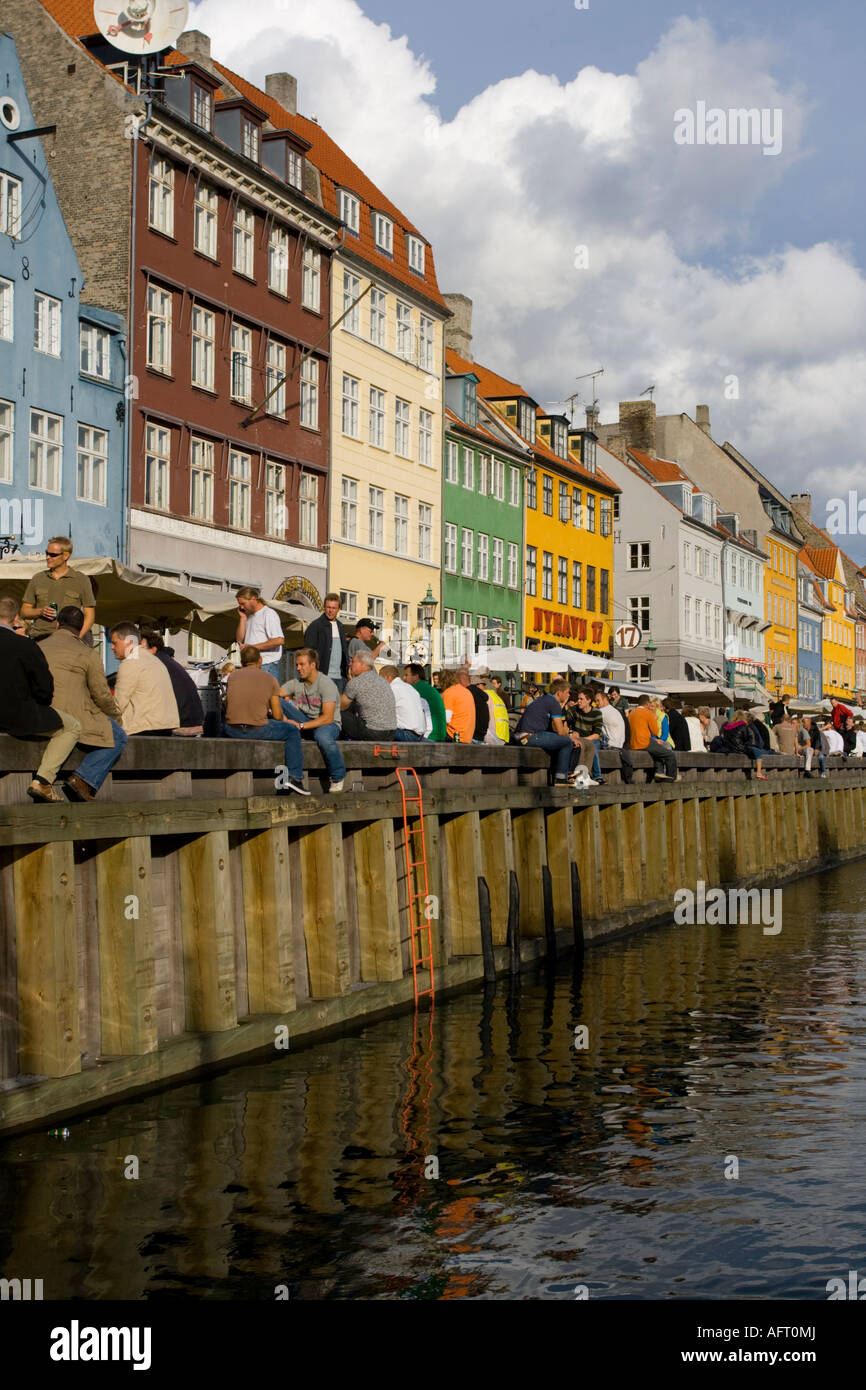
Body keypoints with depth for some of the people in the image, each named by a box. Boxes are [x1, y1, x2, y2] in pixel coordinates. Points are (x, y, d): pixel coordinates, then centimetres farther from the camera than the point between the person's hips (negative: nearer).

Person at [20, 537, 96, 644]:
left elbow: (89, 615, 6)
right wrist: (40, 611, -2)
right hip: (40, 638, 2)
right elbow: (24, 611, 20)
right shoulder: (38, 579, 18)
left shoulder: (81, 580, 9)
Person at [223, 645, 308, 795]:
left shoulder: (232, 676, 13)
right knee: (293, 731, 19)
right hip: (258, 730, -3)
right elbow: (277, 715, 5)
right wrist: (283, 718, 32)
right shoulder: (270, 678, 7)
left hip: (233, 730, 3)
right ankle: (294, 776, 12)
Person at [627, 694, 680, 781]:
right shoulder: (648, 713, -8)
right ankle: (672, 777, 12)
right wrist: (654, 717, 8)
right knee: (671, 755, -1)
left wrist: (654, 740, 21)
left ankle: (658, 772, 17)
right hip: (645, 744, -9)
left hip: (633, 745, 9)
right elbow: (656, 732, -3)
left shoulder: (631, 713, 15)